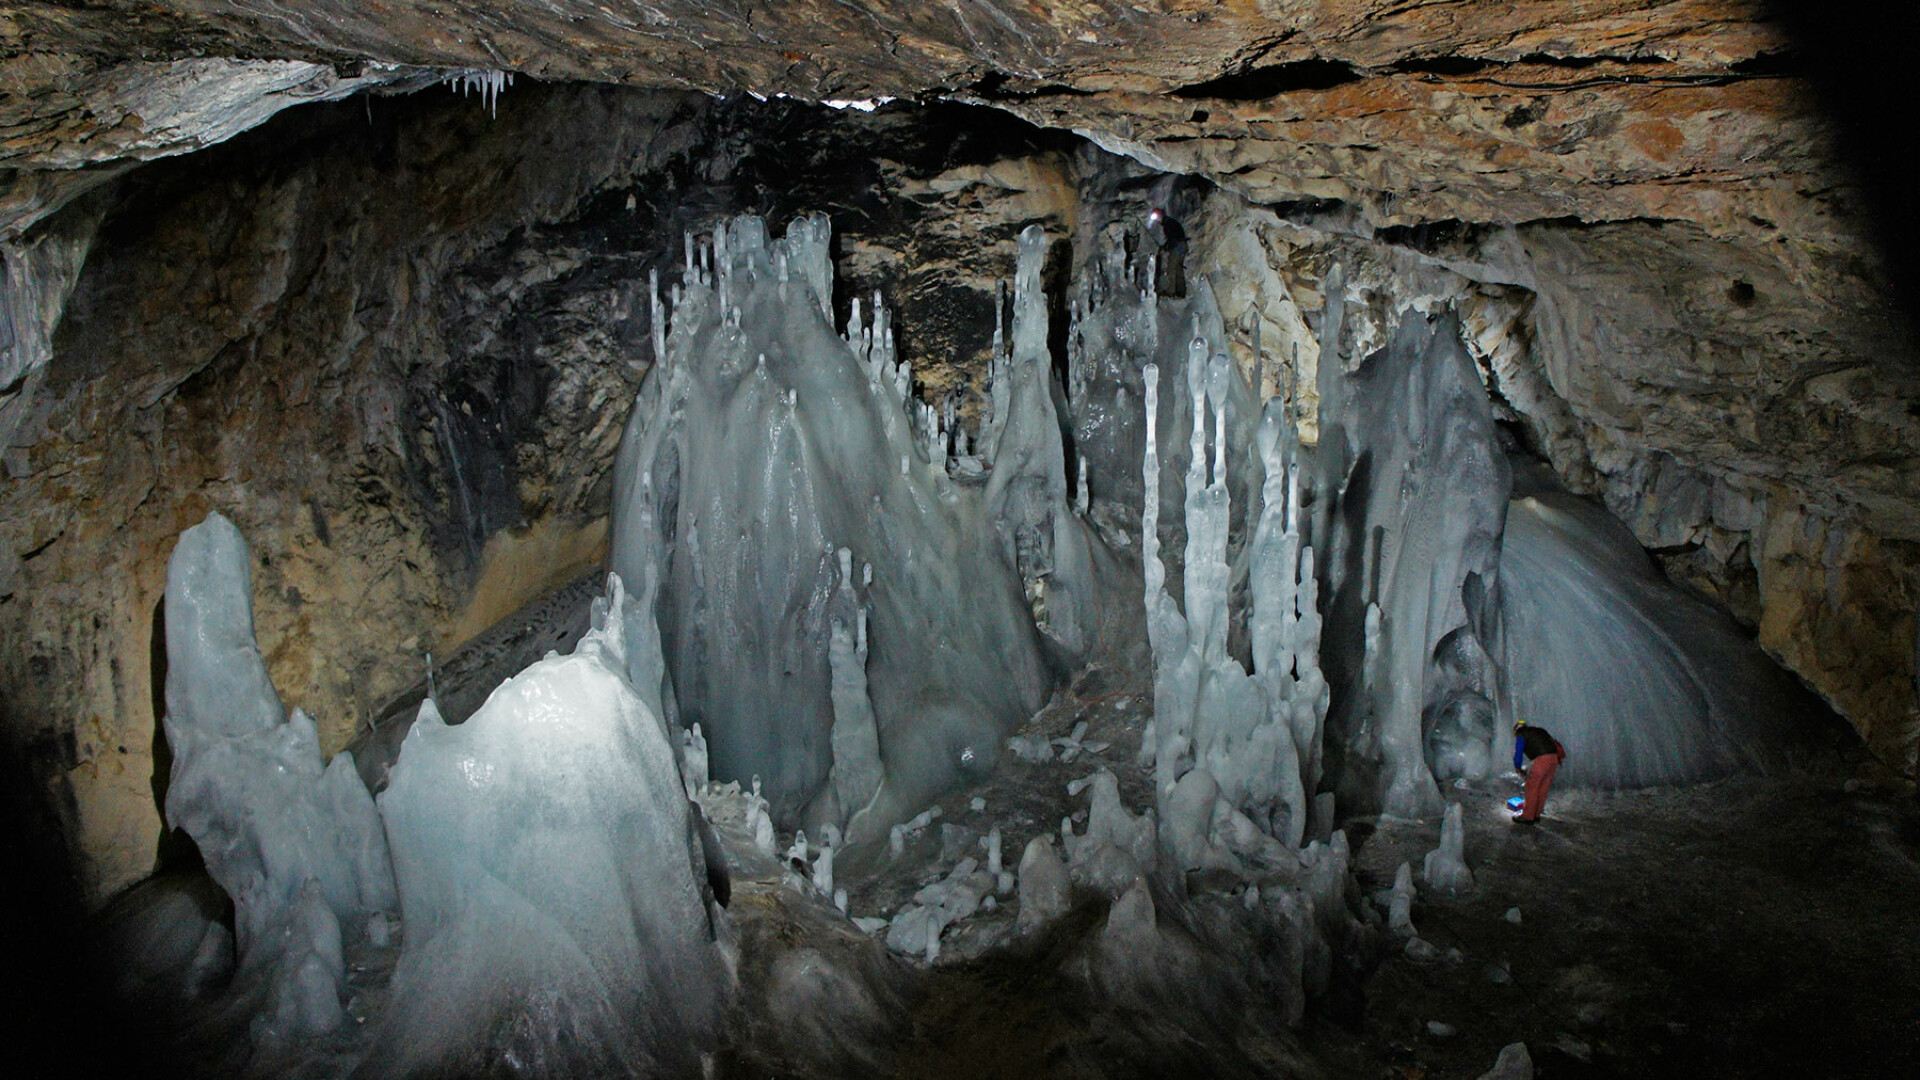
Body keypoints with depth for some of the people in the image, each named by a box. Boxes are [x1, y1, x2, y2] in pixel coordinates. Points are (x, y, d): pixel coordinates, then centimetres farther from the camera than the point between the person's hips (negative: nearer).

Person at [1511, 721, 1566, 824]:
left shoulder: (1521, 736, 9)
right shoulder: (1539, 731, 29)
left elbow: (1518, 754, 5)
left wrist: (1518, 768, 25)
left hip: (1541, 759, -7)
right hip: (1554, 758, 7)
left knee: (1532, 788, 3)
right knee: (1543, 788, 16)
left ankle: (1527, 817, 8)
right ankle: (1536, 814, 25)